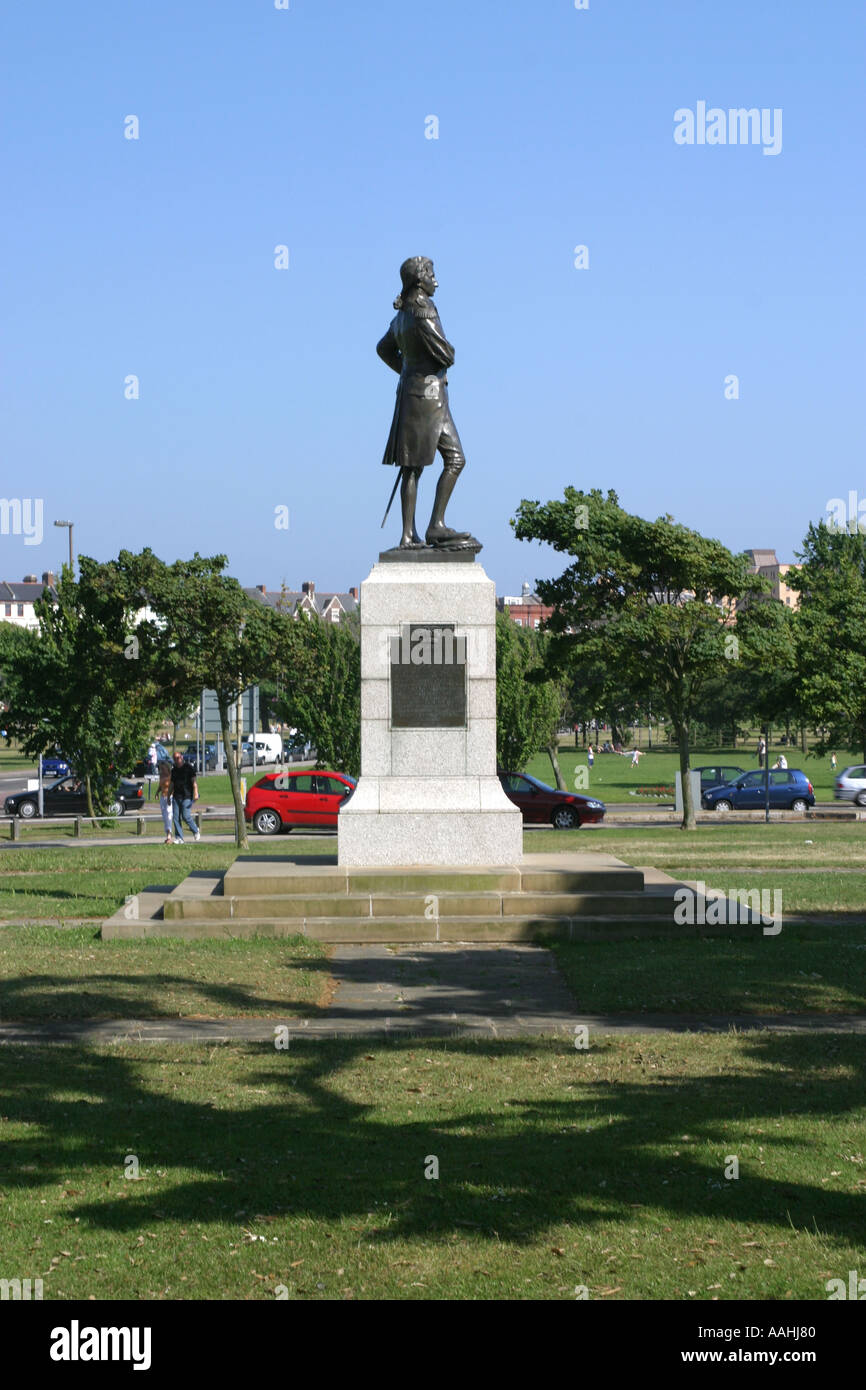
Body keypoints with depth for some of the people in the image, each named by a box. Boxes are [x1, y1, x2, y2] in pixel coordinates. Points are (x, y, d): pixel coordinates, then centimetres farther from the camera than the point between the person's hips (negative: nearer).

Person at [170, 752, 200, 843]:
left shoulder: (188, 768, 1)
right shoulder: (173, 770, 15)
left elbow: (194, 781, -3)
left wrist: (195, 793, -13)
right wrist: (170, 795, 15)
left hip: (187, 796, -5)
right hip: (176, 797, 5)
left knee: (186, 815, -12)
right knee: (176, 817, -2)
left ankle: (196, 831, 13)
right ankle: (179, 838, 1)